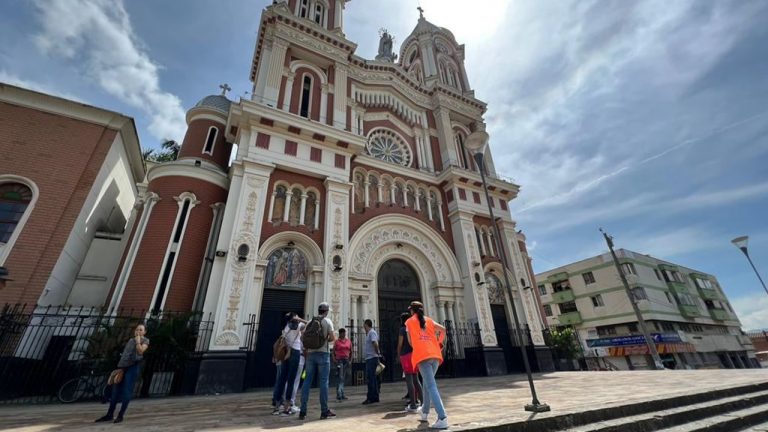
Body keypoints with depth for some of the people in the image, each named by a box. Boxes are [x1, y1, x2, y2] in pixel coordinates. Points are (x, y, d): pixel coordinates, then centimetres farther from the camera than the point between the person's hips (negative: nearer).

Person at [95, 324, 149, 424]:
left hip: (133, 366, -6)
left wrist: (138, 340, -9)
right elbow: (124, 354, 19)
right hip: (122, 366, 6)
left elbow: (140, 351, -15)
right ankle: (109, 415, 18)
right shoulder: (130, 340, 19)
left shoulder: (145, 340, 3)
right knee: (115, 390, 7)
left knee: (127, 391, -5)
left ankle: (120, 415, 2)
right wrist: (119, 367, 10)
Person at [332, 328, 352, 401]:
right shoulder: (336, 341, -1)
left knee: (343, 378, 9)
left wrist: (350, 360, 7)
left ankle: (342, 395, 18)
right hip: (339, 360, -4)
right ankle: (339, 395, -7)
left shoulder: (349, 341, 8)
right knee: (340, 378, -9)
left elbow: (351, 351, 14)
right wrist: (334, 359, -12)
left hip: (346, 360, 4)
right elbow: (333, 352, 1)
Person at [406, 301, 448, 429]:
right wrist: (438, 343, 15)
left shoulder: (409, 322, 13)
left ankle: (442, 418, -19)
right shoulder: (429, 320, 20)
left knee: (431, 386, -8)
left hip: (422, 355, -5)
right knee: (427, 383, 21)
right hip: (436, 354, 5)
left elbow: (411, 342, 14)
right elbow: (443, 329, 8)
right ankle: (424, 412, 31)